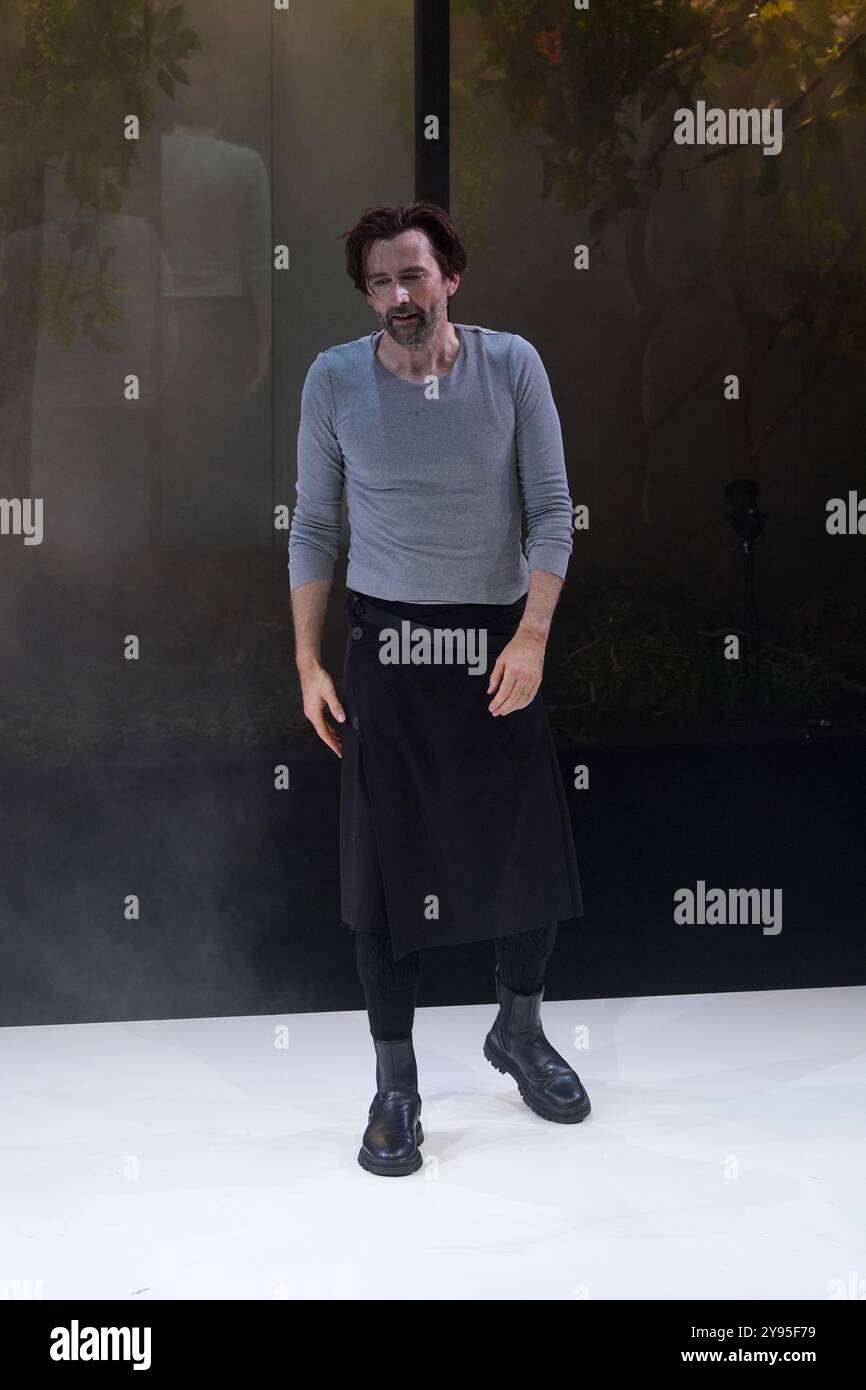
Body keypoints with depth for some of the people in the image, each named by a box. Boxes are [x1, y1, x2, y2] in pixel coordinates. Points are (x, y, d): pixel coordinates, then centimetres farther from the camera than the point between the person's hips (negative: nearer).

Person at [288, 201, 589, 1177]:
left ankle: (518, 1032, 33)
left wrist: (534, 632, -13)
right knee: (386, 866, 1)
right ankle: (394, 1084, 14)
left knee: (533, 849, 7)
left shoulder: (512, 366, -4)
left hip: (499, 642, 1)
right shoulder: (335, 380, -3)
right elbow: (314, 528, 3)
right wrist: (308, 663, 0)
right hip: (387, 648, -1)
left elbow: (551, 508, -2)